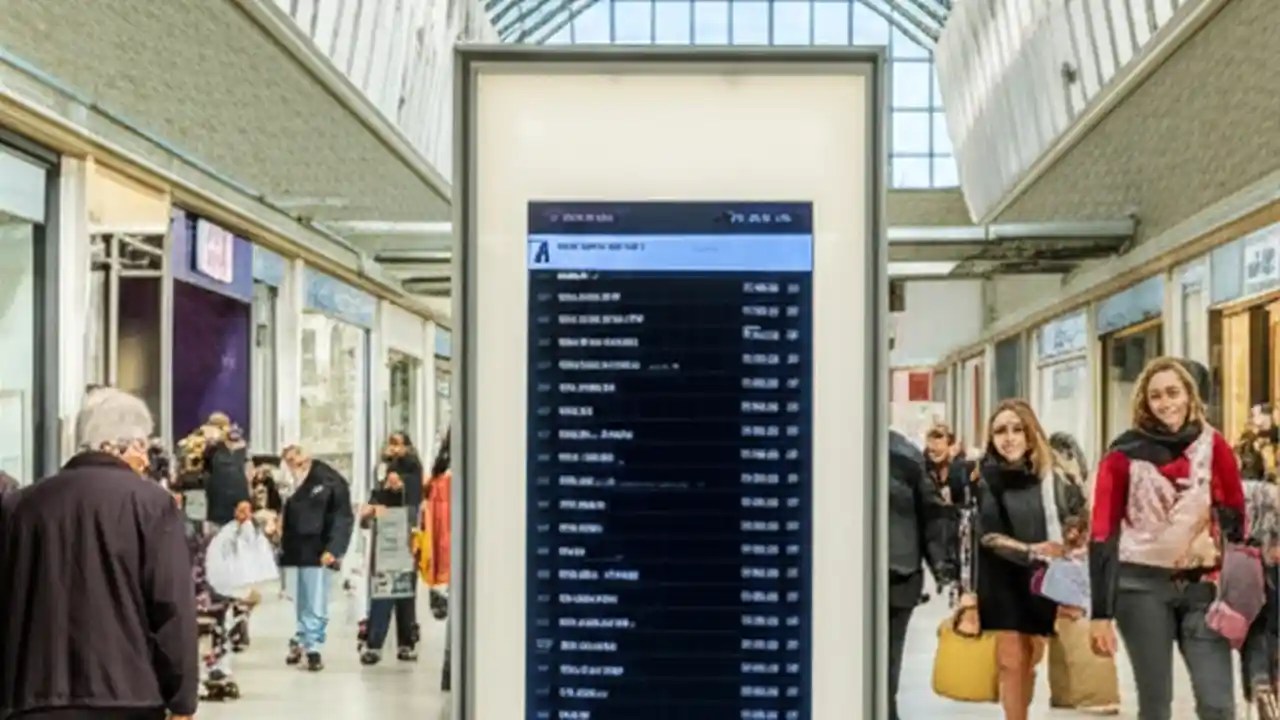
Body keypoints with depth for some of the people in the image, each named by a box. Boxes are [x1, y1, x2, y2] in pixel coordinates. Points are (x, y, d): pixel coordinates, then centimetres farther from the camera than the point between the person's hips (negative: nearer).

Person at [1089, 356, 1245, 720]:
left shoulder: (1213, 445, 2)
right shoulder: (1125, 454, -5)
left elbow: (1236, 513, 10)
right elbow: (1103, 533, -5)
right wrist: (1101, 613, -9)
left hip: (1201, 585, 2)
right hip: (1142, 585, -2)